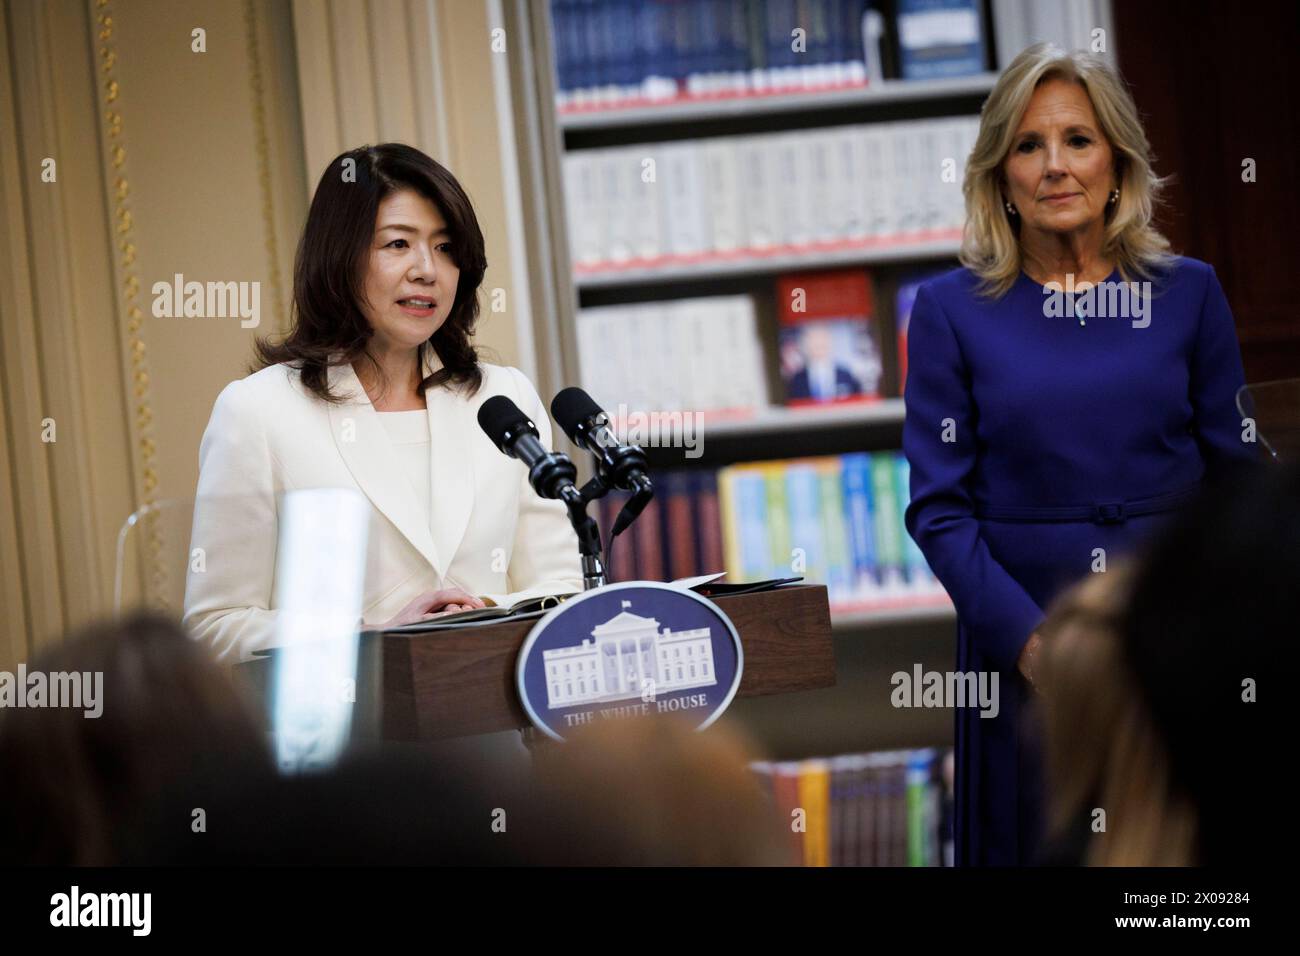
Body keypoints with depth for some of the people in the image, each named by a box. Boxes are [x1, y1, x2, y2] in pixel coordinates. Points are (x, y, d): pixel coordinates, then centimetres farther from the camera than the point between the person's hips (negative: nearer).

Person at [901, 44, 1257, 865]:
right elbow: (939, 506, -4)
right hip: (1024, 640, -1)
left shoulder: (1188, 292, 4)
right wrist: (1025, 637, -17)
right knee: (1037, 843, 8)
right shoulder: (953, 310, -1)